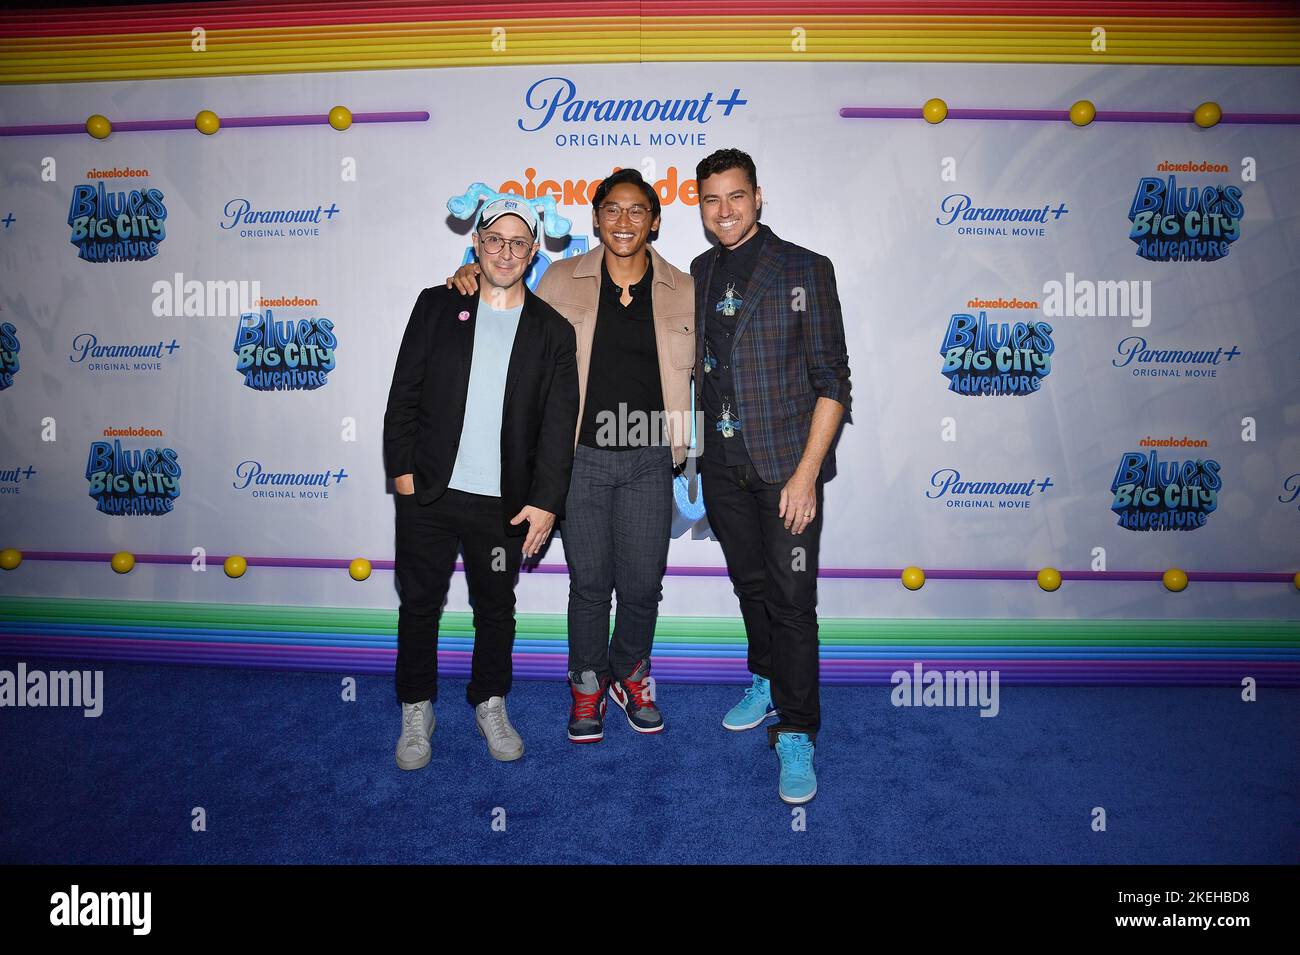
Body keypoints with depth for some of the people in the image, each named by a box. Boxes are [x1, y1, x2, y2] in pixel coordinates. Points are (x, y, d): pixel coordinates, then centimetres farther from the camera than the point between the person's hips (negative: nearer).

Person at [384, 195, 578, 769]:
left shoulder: (552, 330, 2)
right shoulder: (437, 306, 4)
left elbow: (558, 425, -2)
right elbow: (404, 393, 3)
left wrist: (545, 500, -9)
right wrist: (401, 468, -3)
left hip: (504, 502, 0)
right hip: (427, 492, 1)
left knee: (496, 608, 13)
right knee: (419, 604, 10)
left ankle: (490, 705, 33)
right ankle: (416, 711, 29)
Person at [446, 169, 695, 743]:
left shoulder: (684, 291, 4)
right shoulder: (562, 280, 2)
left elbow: (698, 367, 15)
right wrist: (474, 277, 2)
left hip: (648, 460, 1)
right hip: (581, 456, -1)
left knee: (643, 584, 7)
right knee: (589, 582, 8)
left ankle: (631, 675, 34)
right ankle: (587, 684, 31)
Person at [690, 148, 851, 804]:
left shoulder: (804, 270, -6)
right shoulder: (700, 273, 10)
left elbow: (832, 381, -9)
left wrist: (806, 472, -16)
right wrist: (699, 447, 7)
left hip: (785, 465, -5)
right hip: (722, 463, 5)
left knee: (791, 600, -3)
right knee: (749, 583, 17)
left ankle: (796, 733, 10)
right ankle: (765, 683, 37)